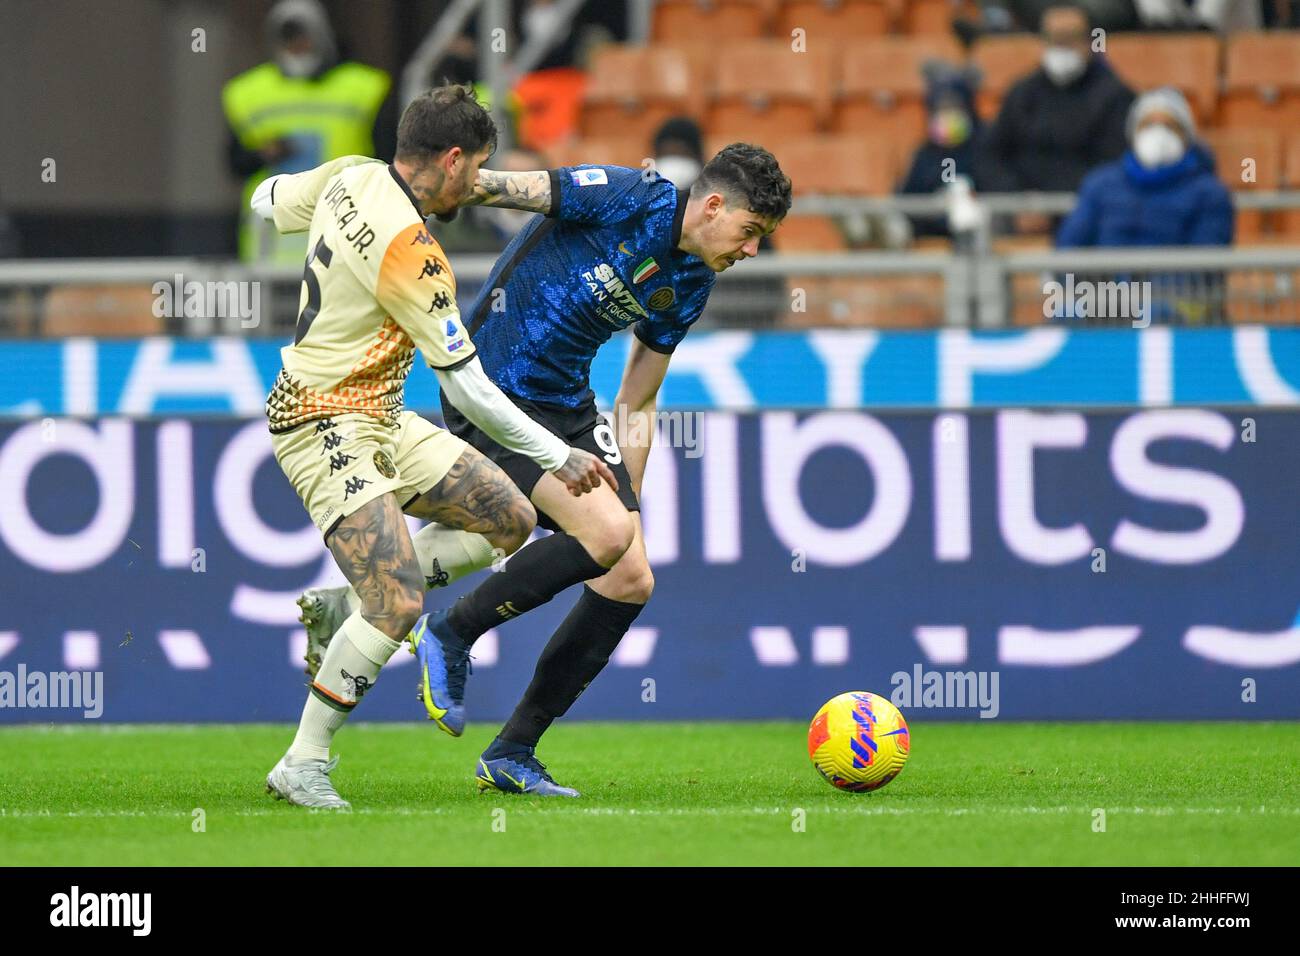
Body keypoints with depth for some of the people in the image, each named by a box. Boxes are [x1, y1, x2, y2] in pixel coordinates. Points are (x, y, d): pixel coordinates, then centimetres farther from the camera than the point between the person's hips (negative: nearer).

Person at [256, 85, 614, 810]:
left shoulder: (350, 178, 0)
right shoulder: (408, 248, -25)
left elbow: (268, 201, 22)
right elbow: (467, 387, -21)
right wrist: (558, 458, -13)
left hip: (381, 420, 10)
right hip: (329, 429, -10)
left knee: (510, 520, 9)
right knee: (401, 605, -19)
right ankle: (303, 764, -7)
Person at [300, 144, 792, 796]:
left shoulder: (689, 286, 10)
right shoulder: (628, 198, -14)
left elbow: (635, 405, 18)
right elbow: (491, 185, -14)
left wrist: (627, 501, 14)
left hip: (569, 408, 9)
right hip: (494, 394, -9)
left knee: (631, 580, 1)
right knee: (606, 535, -24)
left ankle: (511, 755, 10)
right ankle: (450, 635, -4)